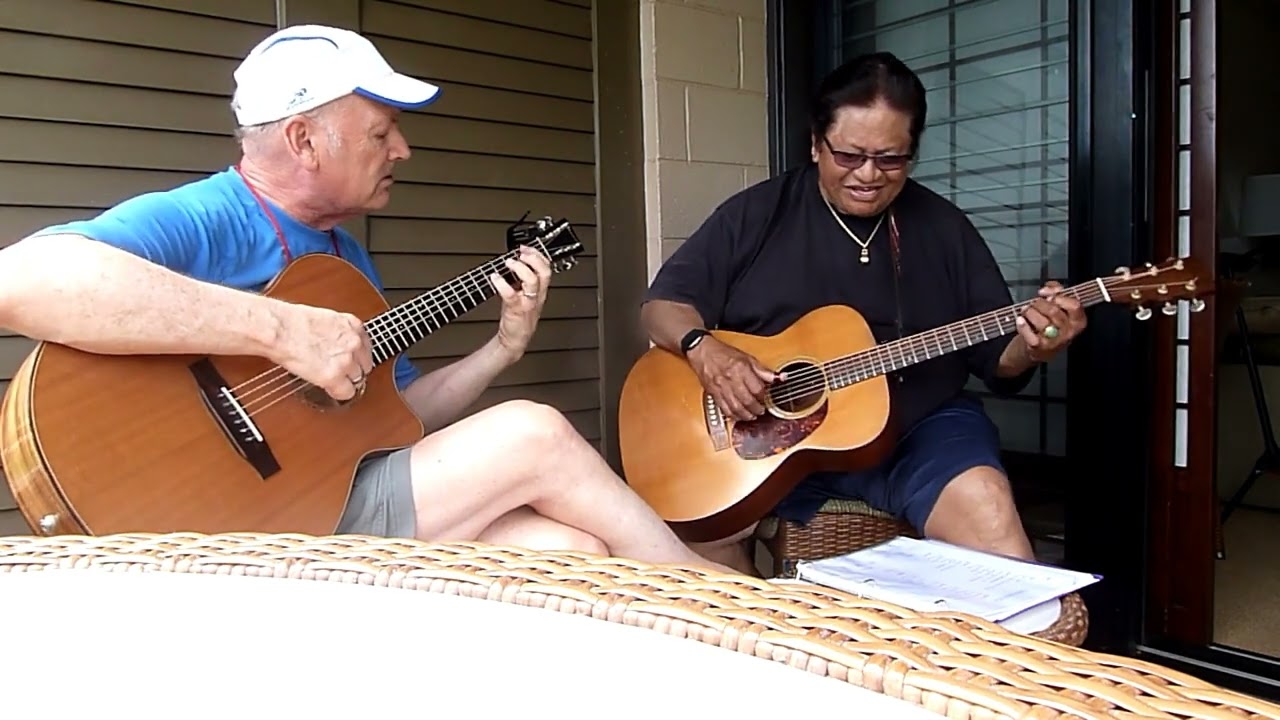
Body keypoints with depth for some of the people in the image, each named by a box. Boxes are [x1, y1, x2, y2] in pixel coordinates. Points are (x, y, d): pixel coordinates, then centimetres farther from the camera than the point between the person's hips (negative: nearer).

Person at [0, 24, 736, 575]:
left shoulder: (345, 253, 15)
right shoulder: (199, 221, -13)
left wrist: (504, 346, 4)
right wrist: (284, 329, -33)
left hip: (350, 512, 8)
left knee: (570, 550, -14)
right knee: (535, 436, -15)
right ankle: (711, 597, 3)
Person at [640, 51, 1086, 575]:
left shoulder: (944, 228, 8)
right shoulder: (756, 214, 2)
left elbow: (997, 358, 9)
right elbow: (663, 303, 1)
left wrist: (1032, 348, -14)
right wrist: (704, 351, -20)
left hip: (917, 430, 1)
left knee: (986, 507, -29)